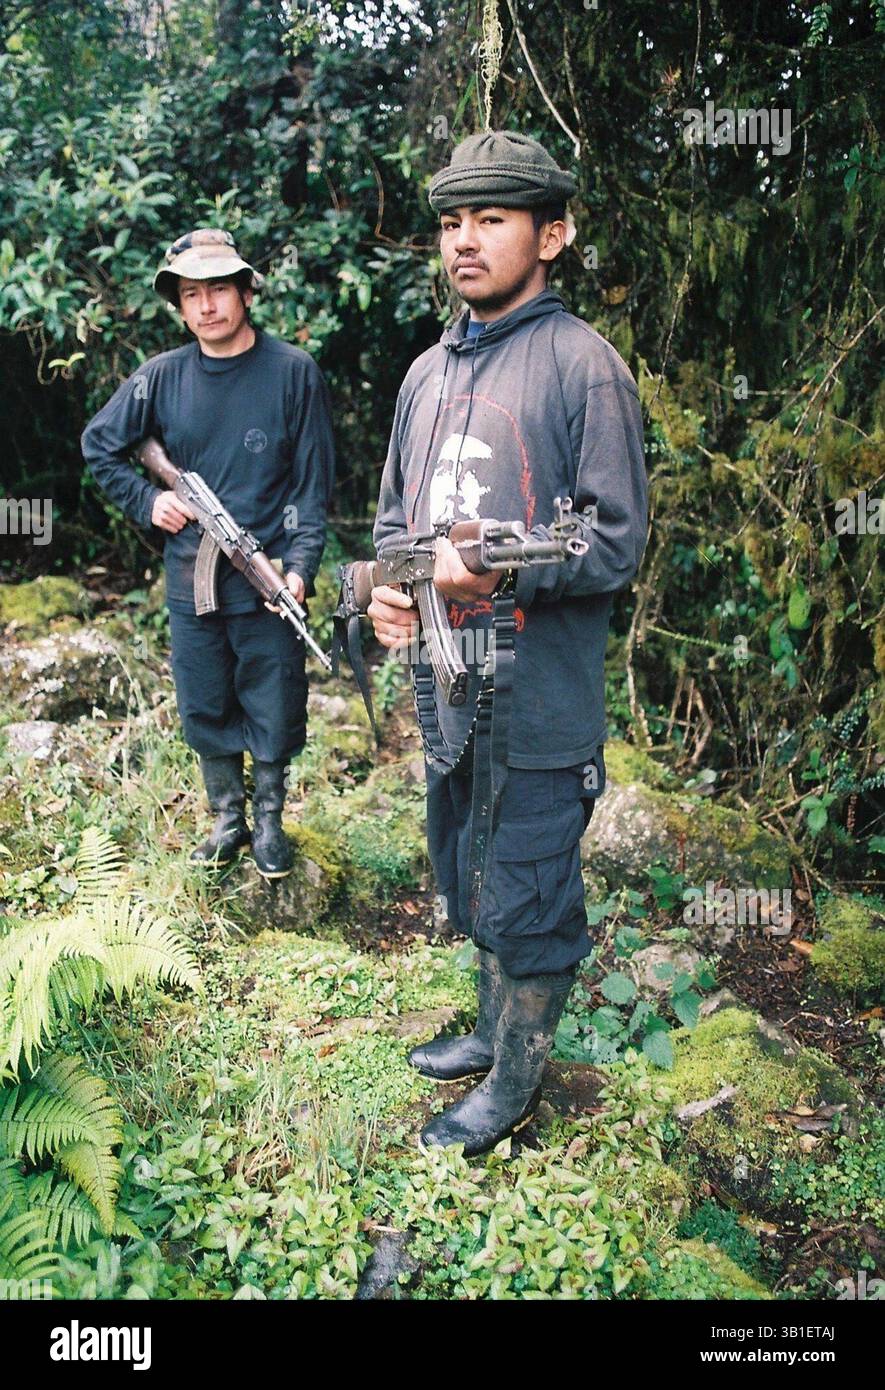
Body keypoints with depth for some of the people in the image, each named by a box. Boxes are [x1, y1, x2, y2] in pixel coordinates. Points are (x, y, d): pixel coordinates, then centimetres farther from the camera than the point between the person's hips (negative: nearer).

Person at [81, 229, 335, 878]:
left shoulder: (295, 372, -5)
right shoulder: (162, 376, 3)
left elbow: (314, 484, -6)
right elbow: (99, 444, 16)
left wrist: (299, 568, -17)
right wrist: (147, 500, 2)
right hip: (190, 580, 3)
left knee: (274, 711, 7)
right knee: (205, 710, 13)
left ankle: (269, 821, 28)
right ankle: (228, 820, 32)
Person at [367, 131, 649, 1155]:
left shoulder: (582, 364, -10)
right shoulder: (427, 372, 13)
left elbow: (617, 541, -14)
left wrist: (504, 571, -28)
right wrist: (387, 587, 0)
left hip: (539, 703, -7)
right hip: (444, 690, 8)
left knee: (528, 900, 6)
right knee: (468, 886, 22)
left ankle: (517, 1079, 27)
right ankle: (493, 1031, 43)